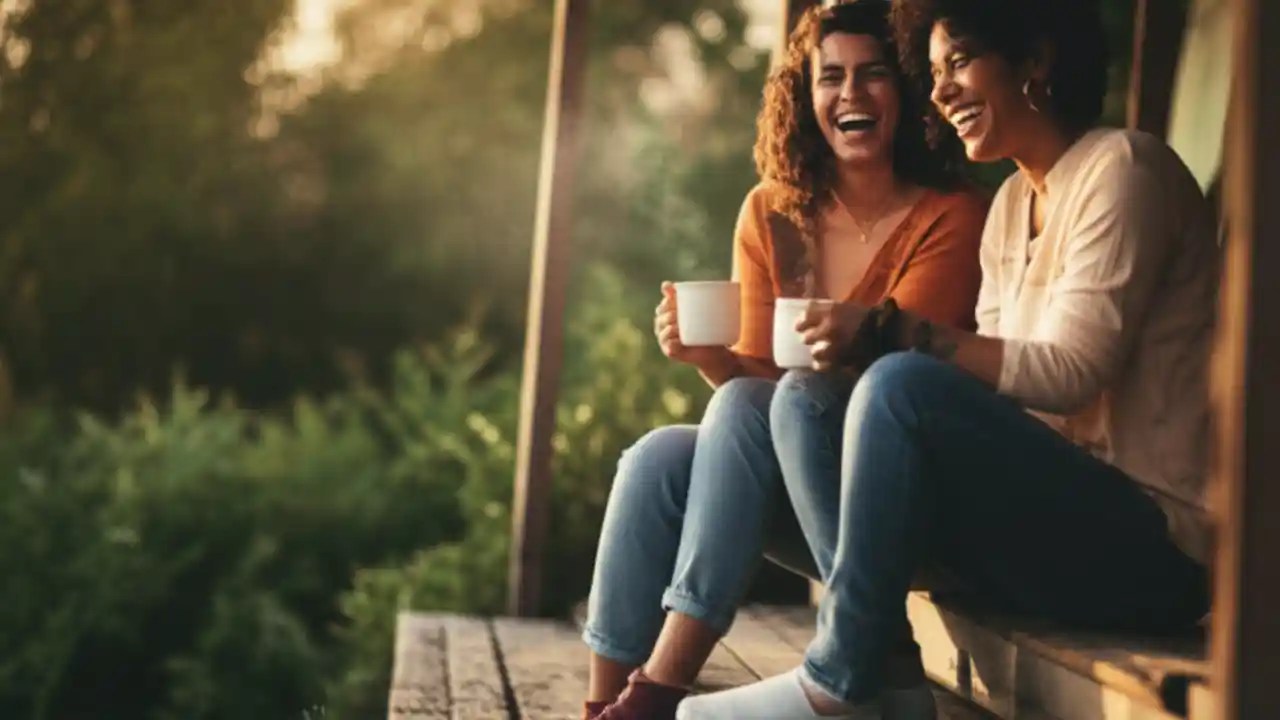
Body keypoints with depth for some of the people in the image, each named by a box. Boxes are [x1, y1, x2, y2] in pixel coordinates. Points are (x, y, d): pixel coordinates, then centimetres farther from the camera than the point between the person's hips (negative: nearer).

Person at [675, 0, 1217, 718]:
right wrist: (867, 345, -10)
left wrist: (898, 332, -26)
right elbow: (994, 378, 6)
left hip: (1153, 541, -8)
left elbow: (1071, 371, -19)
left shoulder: (1122, 166, -9)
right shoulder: (1013, 200, 16)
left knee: (902, 386, -28)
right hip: (1057, 513, 8)